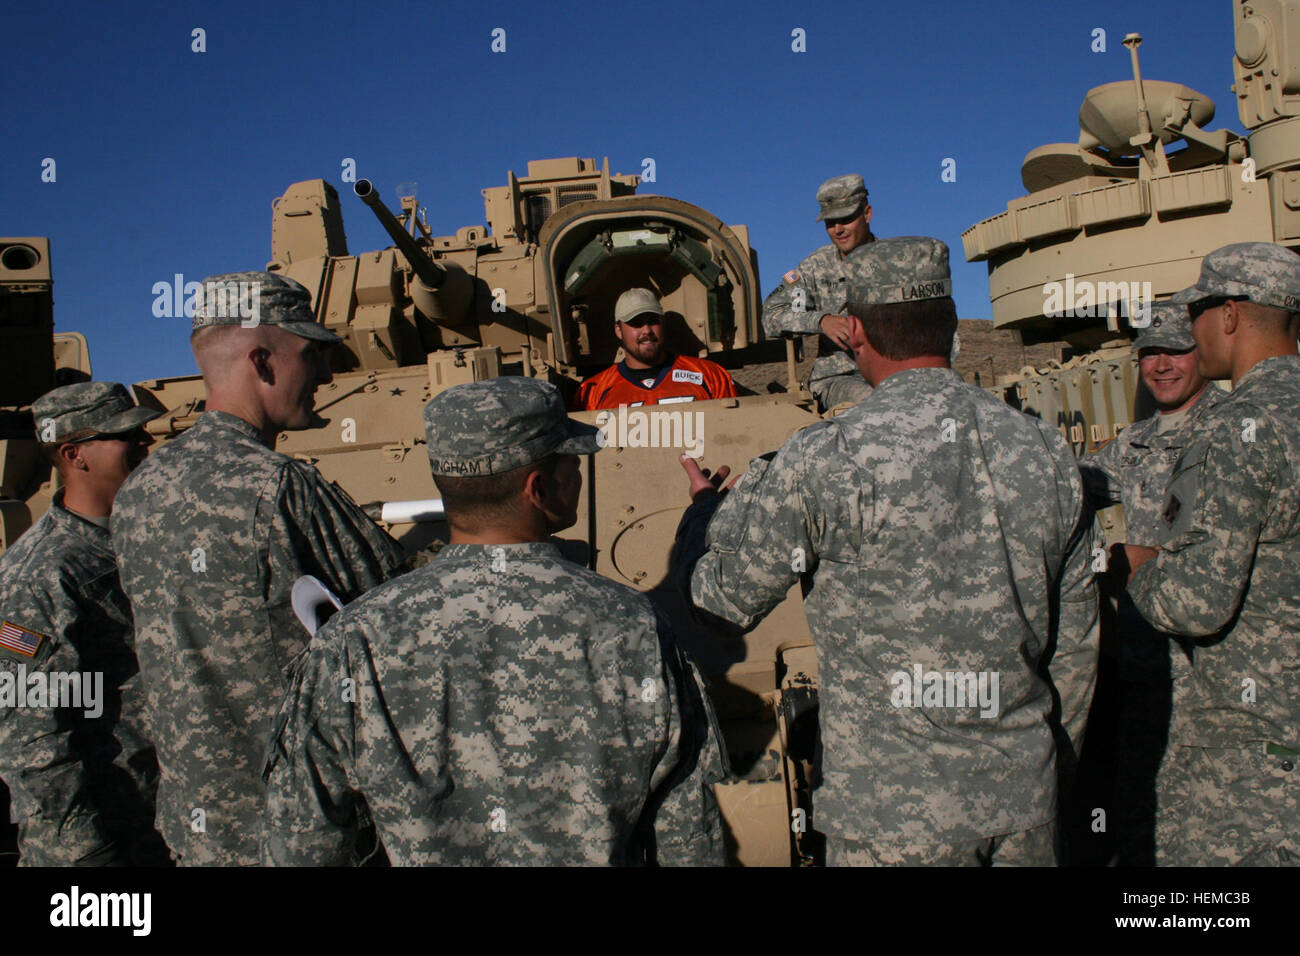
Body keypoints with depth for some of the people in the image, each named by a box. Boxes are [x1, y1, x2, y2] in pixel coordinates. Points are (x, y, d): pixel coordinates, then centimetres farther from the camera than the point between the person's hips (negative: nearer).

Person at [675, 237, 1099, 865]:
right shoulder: (1048, 452, -1)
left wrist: (702, 506, 14)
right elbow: (1074, 645, 7)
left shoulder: (825, 461, -18)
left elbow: (721, 601, -7)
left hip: (896, 817, -4)